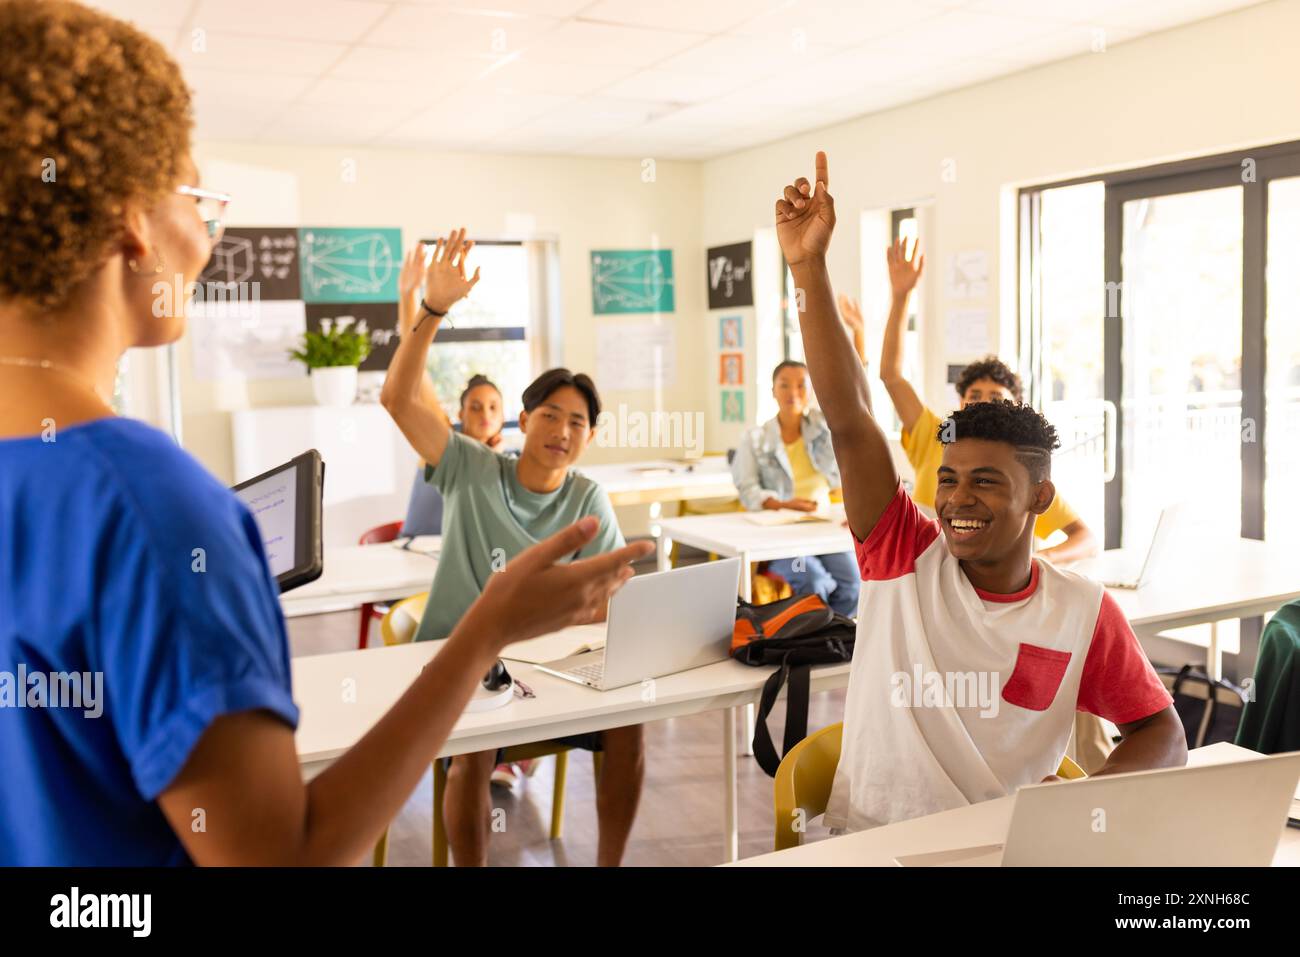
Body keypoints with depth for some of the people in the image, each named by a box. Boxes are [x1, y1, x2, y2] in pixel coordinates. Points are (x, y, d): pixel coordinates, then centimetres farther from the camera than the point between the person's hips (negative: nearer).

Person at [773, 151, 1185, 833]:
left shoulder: (1083, 611, -2)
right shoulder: (906, 558, -5)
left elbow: (1163, 735, 5)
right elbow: (847, 418, -13)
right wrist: (809, 266, -19)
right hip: (870, 841, 0)